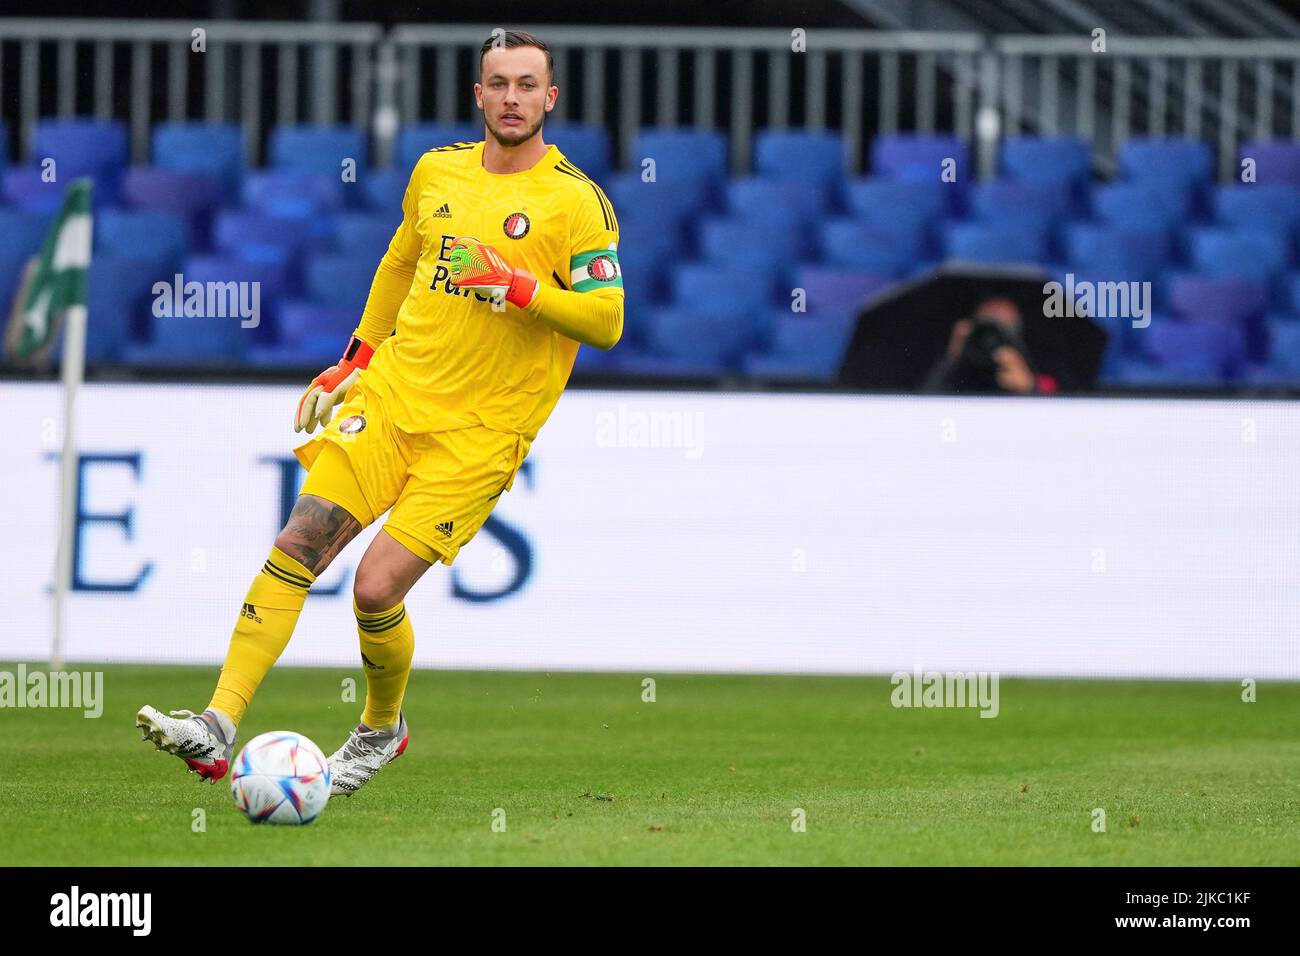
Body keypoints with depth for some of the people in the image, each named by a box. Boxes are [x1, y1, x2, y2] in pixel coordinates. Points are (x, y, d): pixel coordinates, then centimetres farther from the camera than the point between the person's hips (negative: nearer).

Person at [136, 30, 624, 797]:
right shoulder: (437, 172, 10)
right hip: (391, 392, 5)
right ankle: (218, 728, -13)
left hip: (477, 432, -5)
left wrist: (518, 285, -20)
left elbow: (607, 321, -9)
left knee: (377, 590, -12)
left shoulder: (576, 201, -6)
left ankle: (383, 727, 17)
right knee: (296, 550, -10)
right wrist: (354, 362, 27)